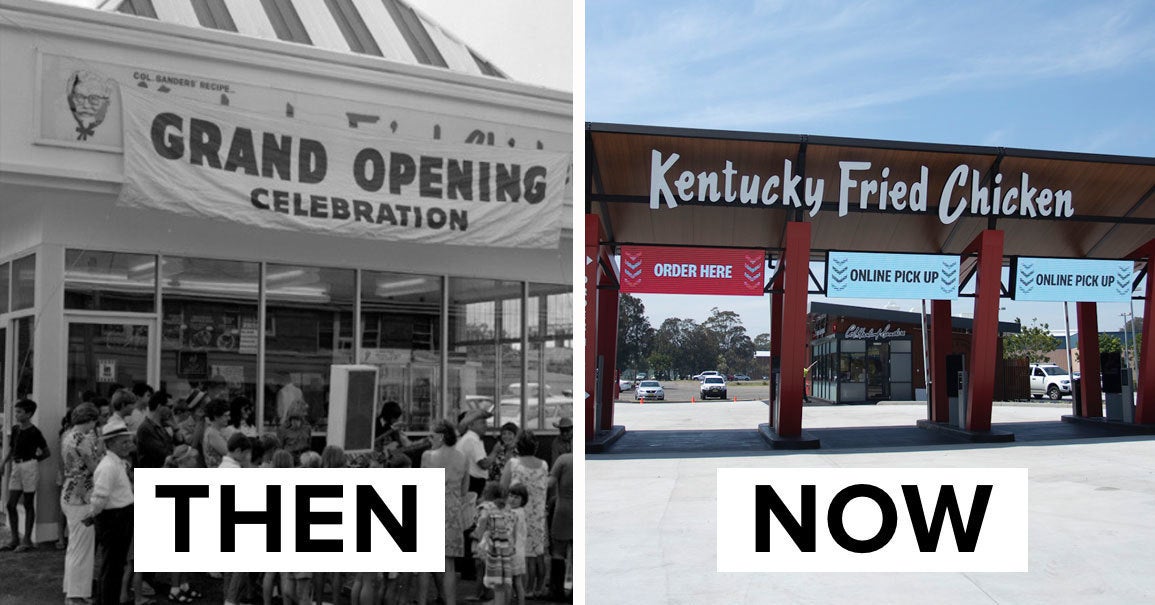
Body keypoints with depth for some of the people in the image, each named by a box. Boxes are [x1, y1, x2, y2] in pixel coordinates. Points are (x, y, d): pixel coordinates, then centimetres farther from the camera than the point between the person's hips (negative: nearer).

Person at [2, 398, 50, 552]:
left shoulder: (34, 432, -10)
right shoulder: (15, 429, 8)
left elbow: (46, 452, -4)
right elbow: (12, 449, 18)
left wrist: (32, 460, -5)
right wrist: (4, 463, 5)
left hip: (29, 467, -6)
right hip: (16, 467, 6)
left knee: (28, 504, 1)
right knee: (11, 504, 5)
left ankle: (27, 540, 8)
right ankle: (15, 539, 14)